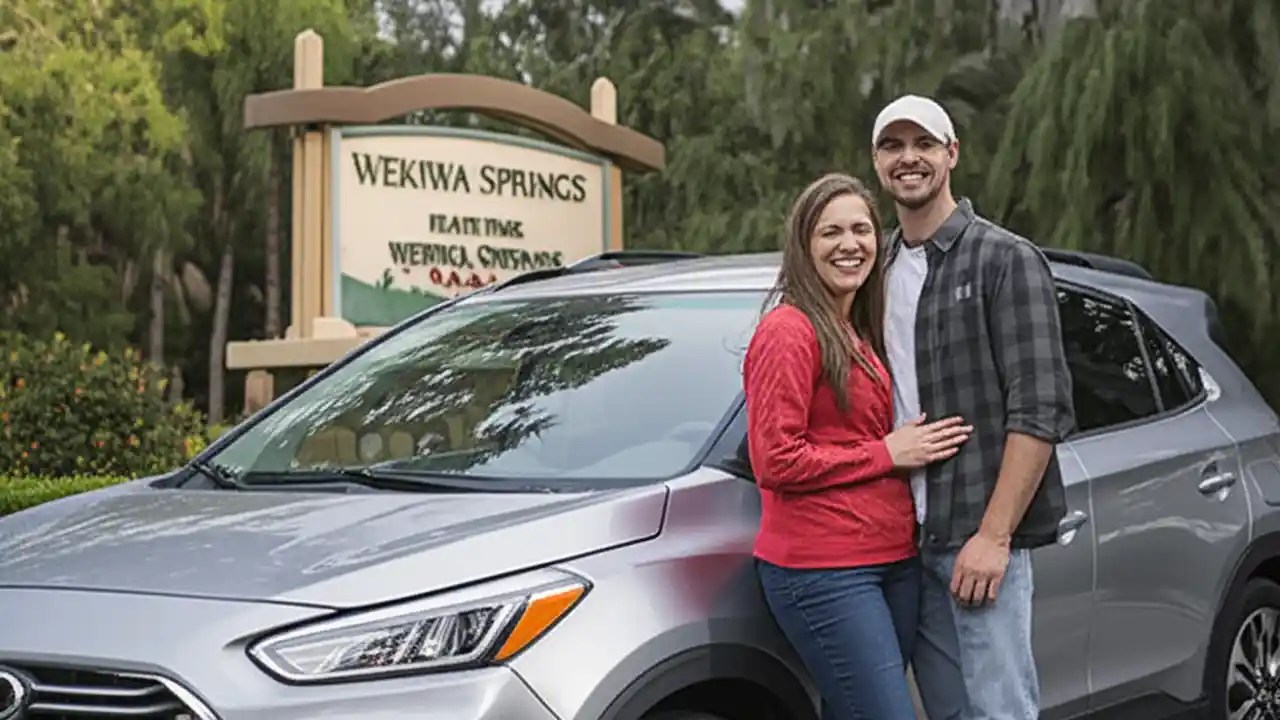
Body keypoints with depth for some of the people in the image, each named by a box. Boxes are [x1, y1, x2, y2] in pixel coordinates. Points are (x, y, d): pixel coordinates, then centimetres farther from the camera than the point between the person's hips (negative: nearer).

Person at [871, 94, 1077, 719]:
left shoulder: (1005, 260, -5)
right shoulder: (879, 268, 15)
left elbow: (1041, 411, -12)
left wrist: (994, 535, -17)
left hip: (979, 536, -6)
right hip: (907, 539, 6)